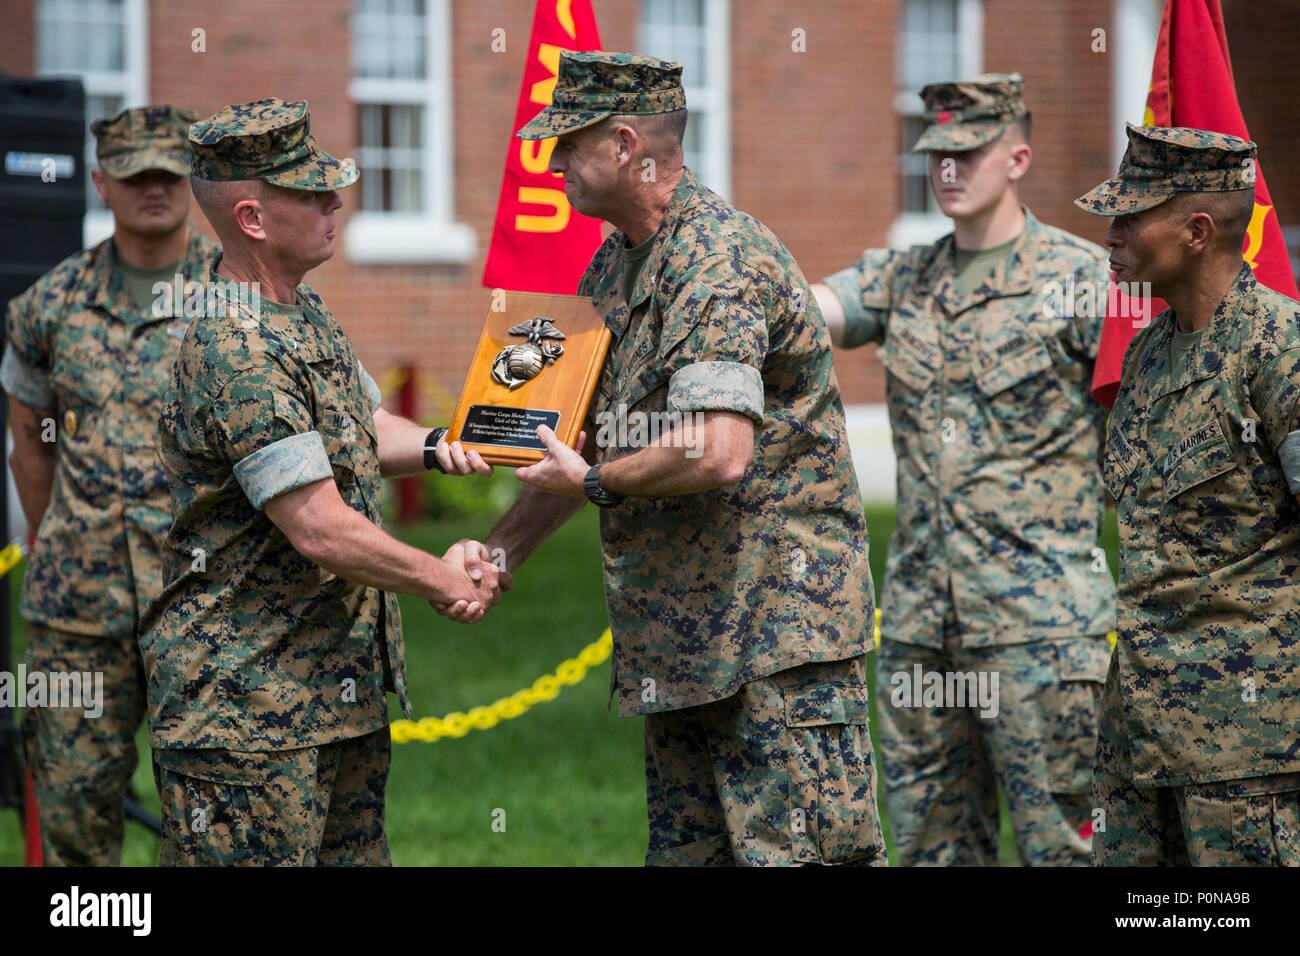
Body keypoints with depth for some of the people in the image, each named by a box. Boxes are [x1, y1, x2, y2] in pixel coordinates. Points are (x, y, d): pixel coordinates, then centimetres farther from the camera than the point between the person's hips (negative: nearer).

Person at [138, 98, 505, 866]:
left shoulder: (304, 312, 11)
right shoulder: (239, 355, -22)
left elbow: (363, 432, 26)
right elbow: (322, 530, -24)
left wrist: (435, 447, 3)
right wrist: (446, 584, -10)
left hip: (344, 680, 10)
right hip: (247, 701, -10)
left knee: (355, 851, 13)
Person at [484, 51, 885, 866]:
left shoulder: (718, 261, -17)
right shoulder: (614, 267, 14)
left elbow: (719, 453, -29)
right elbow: (585, 445, 23)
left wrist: (592, 481, -14)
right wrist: (496, 555, 15)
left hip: (777, 623, -10)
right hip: (682, 637, 10)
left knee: (799, 852, -9)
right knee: (686, 851, 11)